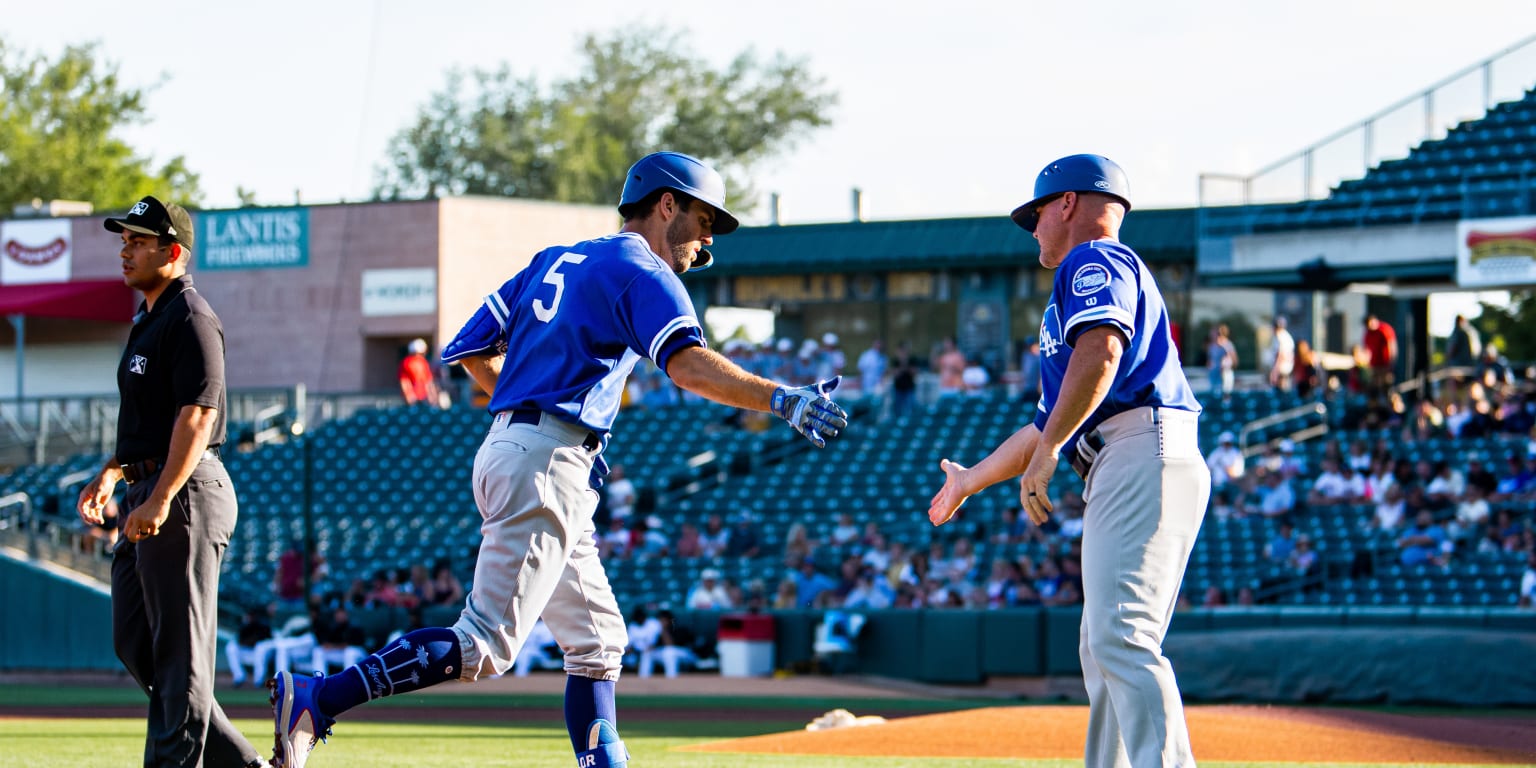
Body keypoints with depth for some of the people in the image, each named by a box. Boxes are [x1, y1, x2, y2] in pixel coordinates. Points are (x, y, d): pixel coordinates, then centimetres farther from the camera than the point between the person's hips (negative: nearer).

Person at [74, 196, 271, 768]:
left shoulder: (190, 318, -12)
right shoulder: (148, 318, 19)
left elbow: (198, 414, -21)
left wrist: (160, 500, -27)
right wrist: (112, 472, 15)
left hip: (185, 492, -11)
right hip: (148, 495, 11)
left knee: (180, 646, -8)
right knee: (134, 643, 10)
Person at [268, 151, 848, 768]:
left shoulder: (555, 261, 22)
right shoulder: (642, 272, -2)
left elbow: (474, 352, 21)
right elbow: (688, 365, -20)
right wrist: (782, 400, -28)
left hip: (506, 447, 10)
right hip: (549, 464, -10)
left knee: (598, 642, 12)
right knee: (485, 646, -14)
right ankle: (314, 700, -19)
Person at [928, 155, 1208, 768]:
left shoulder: (1095, 261, 3)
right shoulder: (1079, 284, 34)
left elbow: (1100, 351, -19)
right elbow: (1050, 420, 41)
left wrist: (1047, 453, -23)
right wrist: (971, 481, 53)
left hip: (1142, 458, -11)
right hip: (1118, 473, 11)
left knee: (1120, 636, -21)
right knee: (1102, 650, 10)